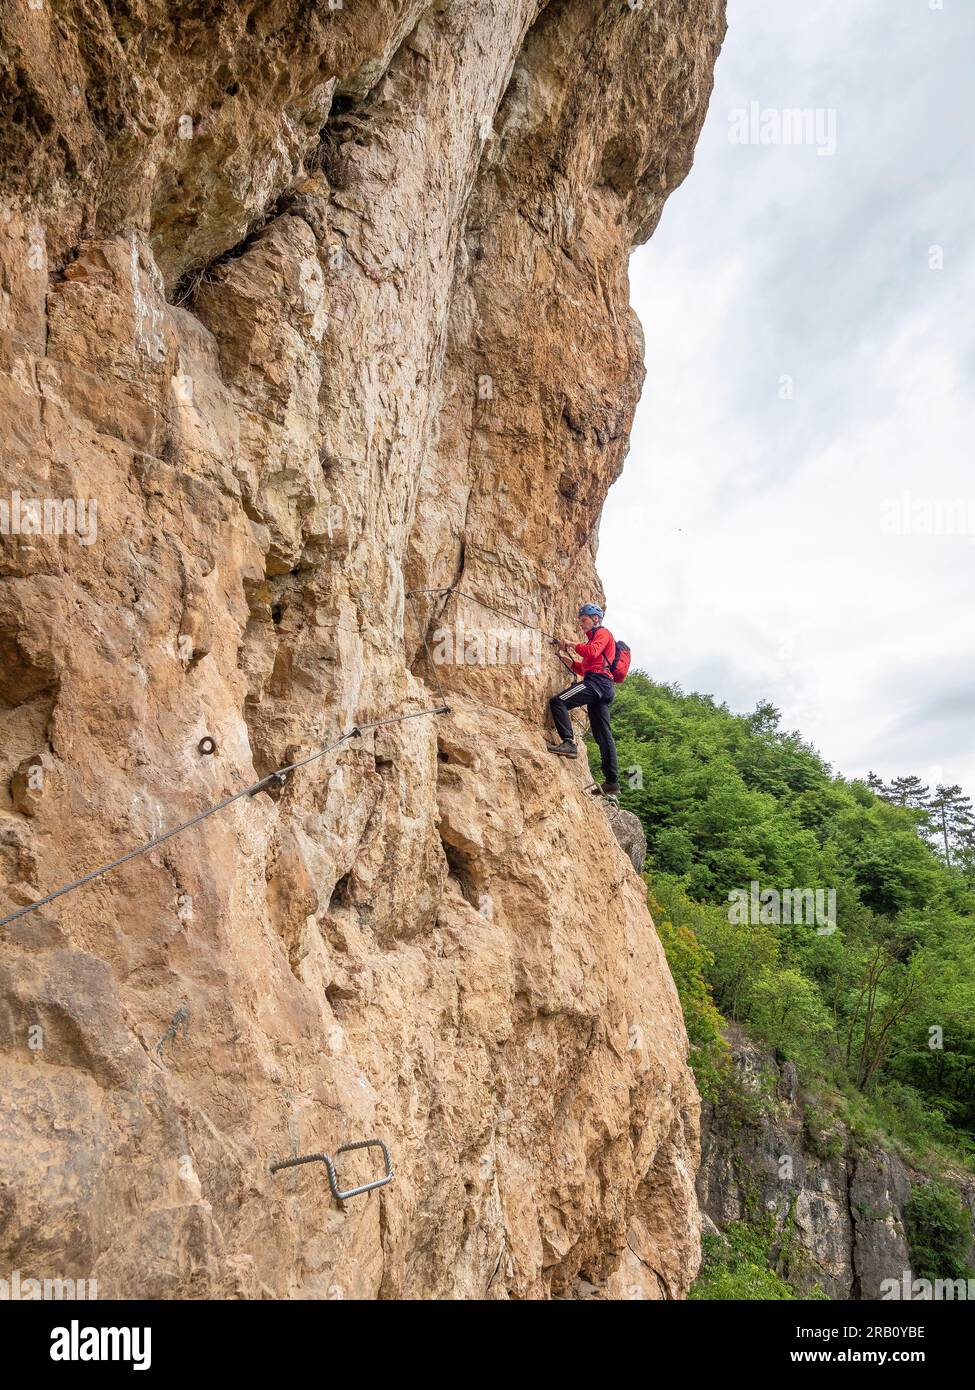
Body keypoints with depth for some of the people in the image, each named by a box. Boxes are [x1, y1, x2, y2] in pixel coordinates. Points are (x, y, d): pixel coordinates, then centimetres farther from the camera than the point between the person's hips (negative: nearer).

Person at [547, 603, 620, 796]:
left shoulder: (602, 633, 5)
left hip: (597, 681, -10)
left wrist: (572, 644, -7)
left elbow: (592, 652, -15)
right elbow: (587, 668, 30)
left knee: (557, 702, -19)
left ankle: (568, 743, -29)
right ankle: (612, 783, 2)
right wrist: (570, 661, 18)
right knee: (603, 735, 4)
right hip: (604, 686, 10)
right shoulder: (594, 638, 34)